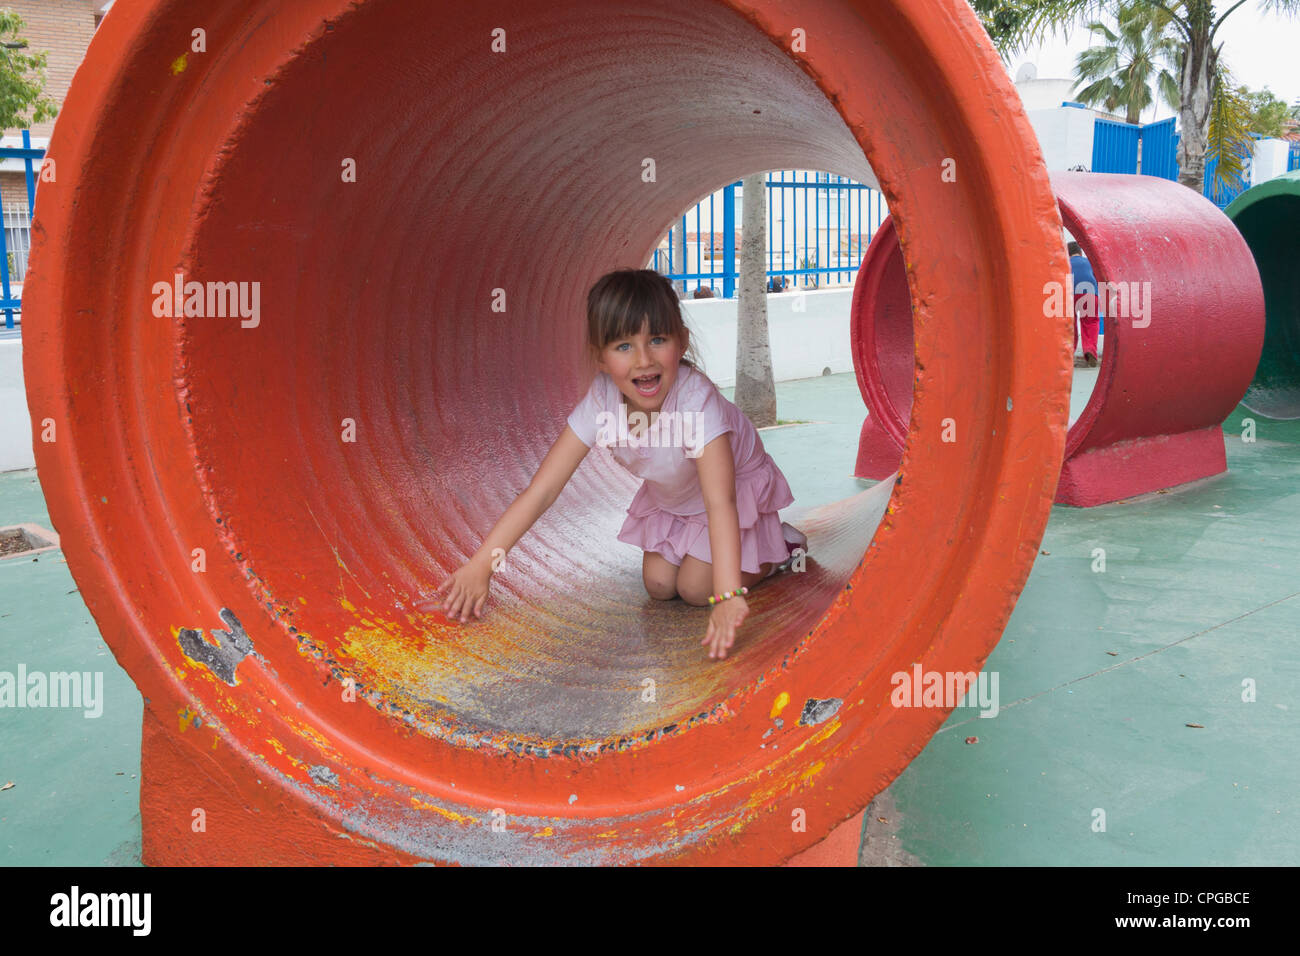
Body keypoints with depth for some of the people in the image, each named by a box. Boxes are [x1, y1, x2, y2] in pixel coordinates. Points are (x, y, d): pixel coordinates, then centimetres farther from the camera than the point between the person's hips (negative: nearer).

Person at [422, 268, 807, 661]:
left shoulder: (697, 401, -42)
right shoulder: (601, 403, -29)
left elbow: (720, 501, -51)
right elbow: (541, 490, -28)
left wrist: (728, 597, -62)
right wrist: (478, 568, -33)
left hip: (740, 490, -4)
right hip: (670, 500, 5)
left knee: (695, 588, -13)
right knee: (659, 585, -3)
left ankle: (779, 545, 9)